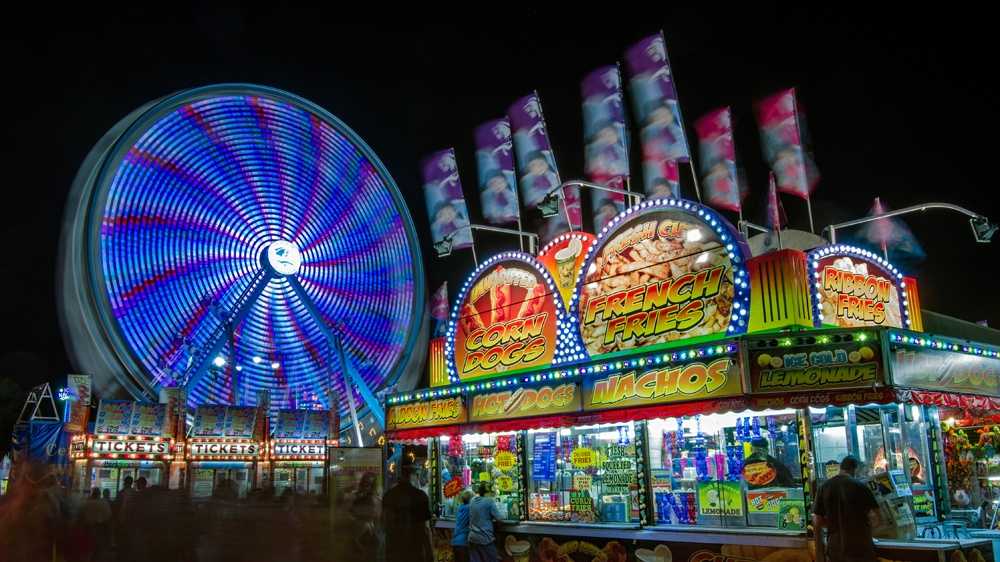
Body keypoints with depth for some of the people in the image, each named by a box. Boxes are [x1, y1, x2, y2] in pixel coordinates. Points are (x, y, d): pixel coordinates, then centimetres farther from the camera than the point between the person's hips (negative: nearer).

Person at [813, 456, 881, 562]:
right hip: (859, 548, -3)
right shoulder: (860, 487, -9)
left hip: (834, 548, 3)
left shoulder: (824, 487, 1)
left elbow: (817, 522, 0)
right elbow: (875, 520, -9)